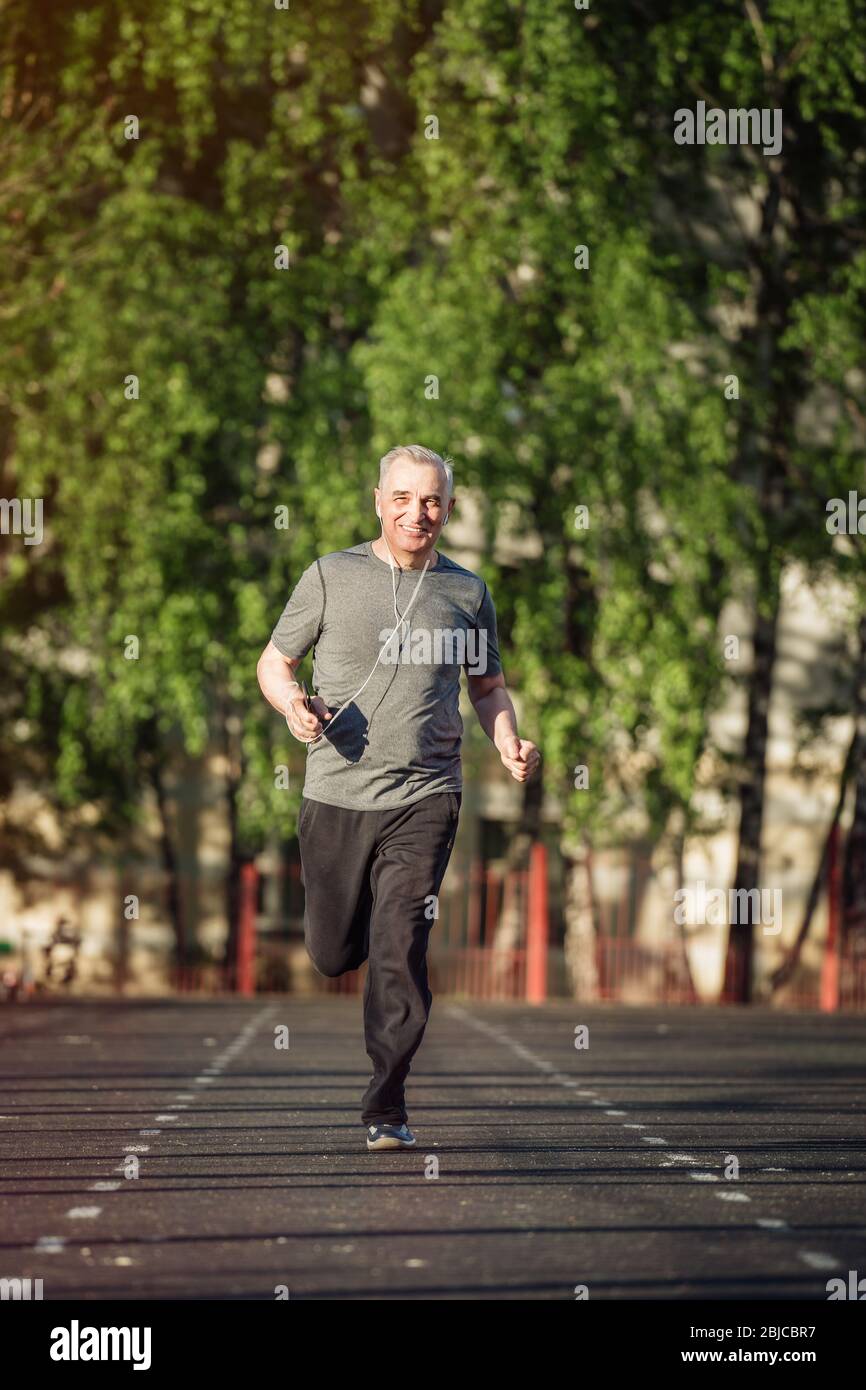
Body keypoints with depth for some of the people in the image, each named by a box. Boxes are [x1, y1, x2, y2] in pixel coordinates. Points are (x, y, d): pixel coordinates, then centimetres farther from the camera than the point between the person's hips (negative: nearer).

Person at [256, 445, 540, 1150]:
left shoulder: (467, 592, 8)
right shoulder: (330, 576, 3)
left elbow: (489, 686, 20)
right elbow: (274, 662, 10)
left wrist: (509, 744, 1)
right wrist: (293, 703, -13)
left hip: (425, 798, 0)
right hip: (337, 793, 1)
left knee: (400, 953, -12)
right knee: (333, 954, 9)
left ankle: (387, 1106, -2)